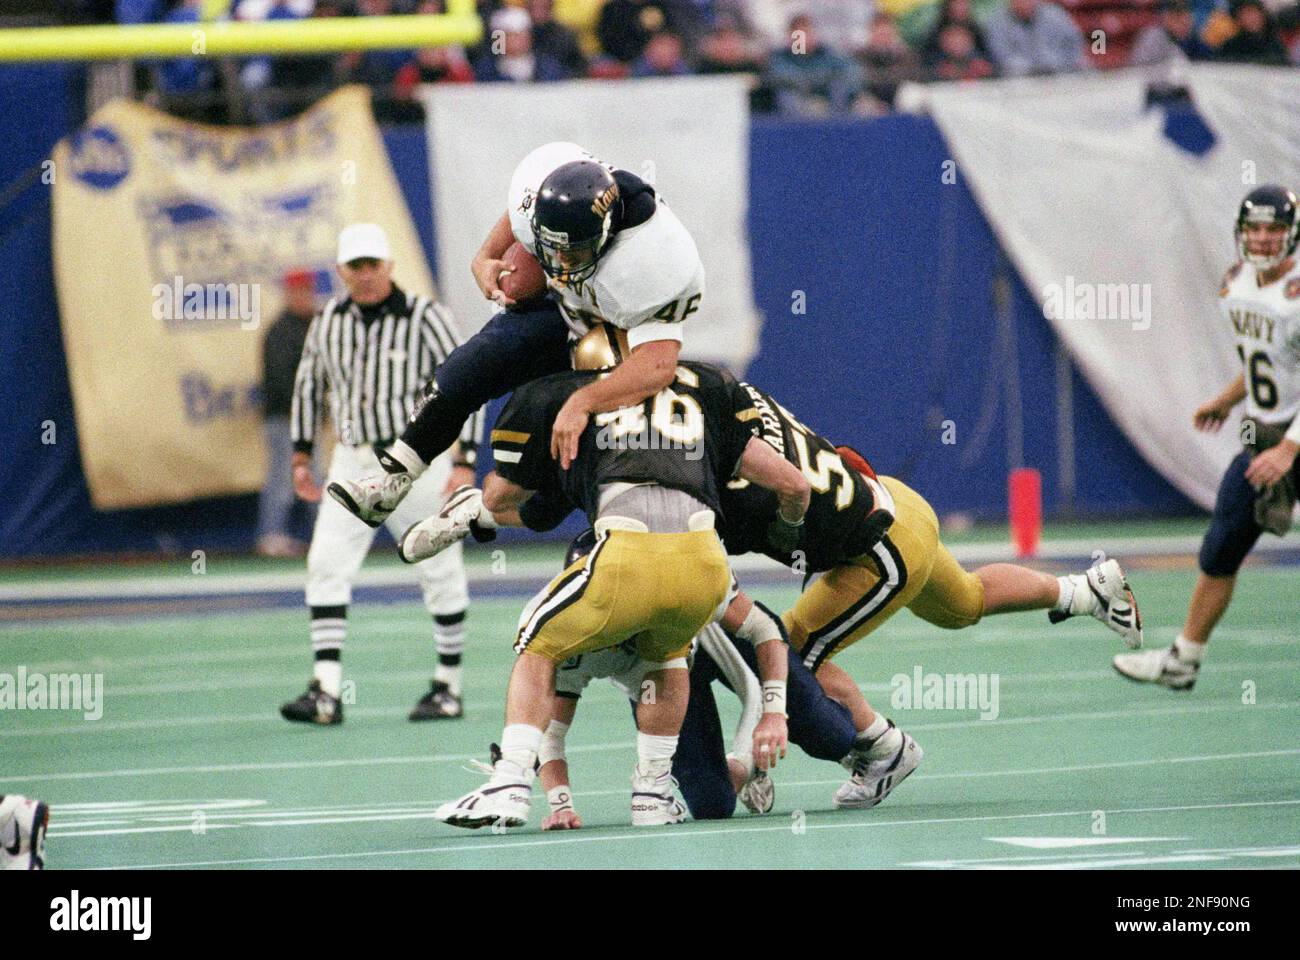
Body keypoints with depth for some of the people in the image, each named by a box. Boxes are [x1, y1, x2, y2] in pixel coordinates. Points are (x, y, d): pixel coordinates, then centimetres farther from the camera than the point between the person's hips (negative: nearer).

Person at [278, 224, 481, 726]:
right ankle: (326, 692, -11)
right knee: (327, 564, -9)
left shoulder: (424, 317, -9)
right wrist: (301, 455, 17)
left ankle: (449, 686, 17)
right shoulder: (329, 321, 4)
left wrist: (464, 462, -15)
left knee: (439, 571, 3)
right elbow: (308, 386, 18)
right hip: (353, 460, 4)